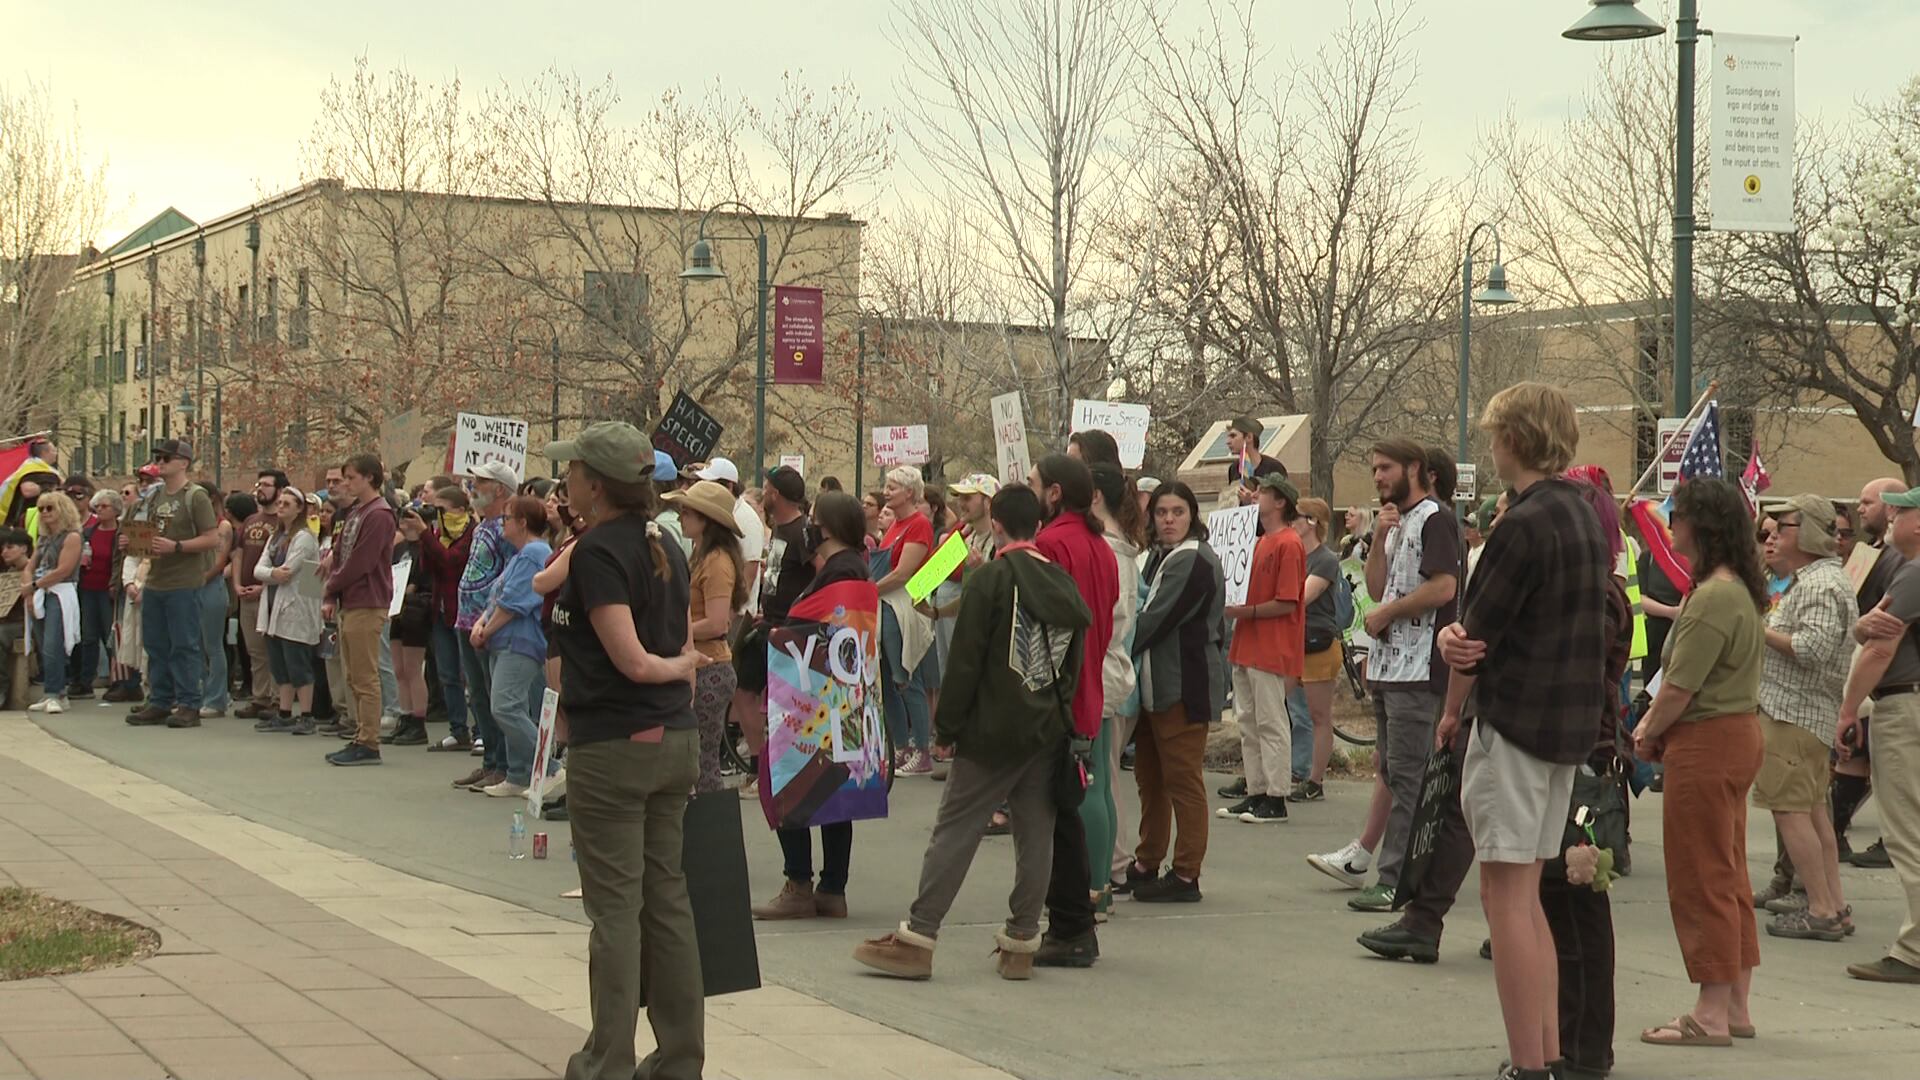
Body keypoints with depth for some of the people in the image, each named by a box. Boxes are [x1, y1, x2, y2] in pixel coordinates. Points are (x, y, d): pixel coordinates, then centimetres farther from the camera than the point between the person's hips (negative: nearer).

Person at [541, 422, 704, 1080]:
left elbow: (631, 661, -19)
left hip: (612, 747, -8)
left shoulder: (597, 552, -14)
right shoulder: (664, 549, 11)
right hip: (675, 741, 8)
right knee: (667, 899, 11)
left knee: (615, 907, -2)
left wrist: (681, 666, -1)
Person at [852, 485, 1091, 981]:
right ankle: (1021, 940, 12)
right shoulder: (1064, 584, 8)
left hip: (993, 730, -6)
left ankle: (917, 938, -3)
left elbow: (966, 659, -12)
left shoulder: (990, 580, -11)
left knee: (955, 829, -3)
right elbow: (1075, 660, 13)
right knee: (1035, 834, 8)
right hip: (1048, 731, 6)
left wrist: (948, 723, -5)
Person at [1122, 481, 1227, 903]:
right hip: (1155, 685, 10)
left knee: (1183, 778, -5)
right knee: (1150, 777, 16)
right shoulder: (1159, 557, 16)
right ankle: (1147, 865, 26)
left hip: (1185, 686, -10)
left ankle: (1186, 874, -1)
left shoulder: (1195, 563, -15)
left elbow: (1156, 620, -19)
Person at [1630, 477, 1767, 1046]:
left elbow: (1680, 689, -20)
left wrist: (1648, 735, -4)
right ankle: (1734, 1004, 22)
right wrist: (1653, 724, 6)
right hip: (1738, 735, 11)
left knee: (1700, 877, -3)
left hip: (1707, 744, -10)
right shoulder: (1741, 590, 13)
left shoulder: (1712, 599, -21)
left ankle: (1711, 1014, 1)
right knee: (1728, 876, 15)